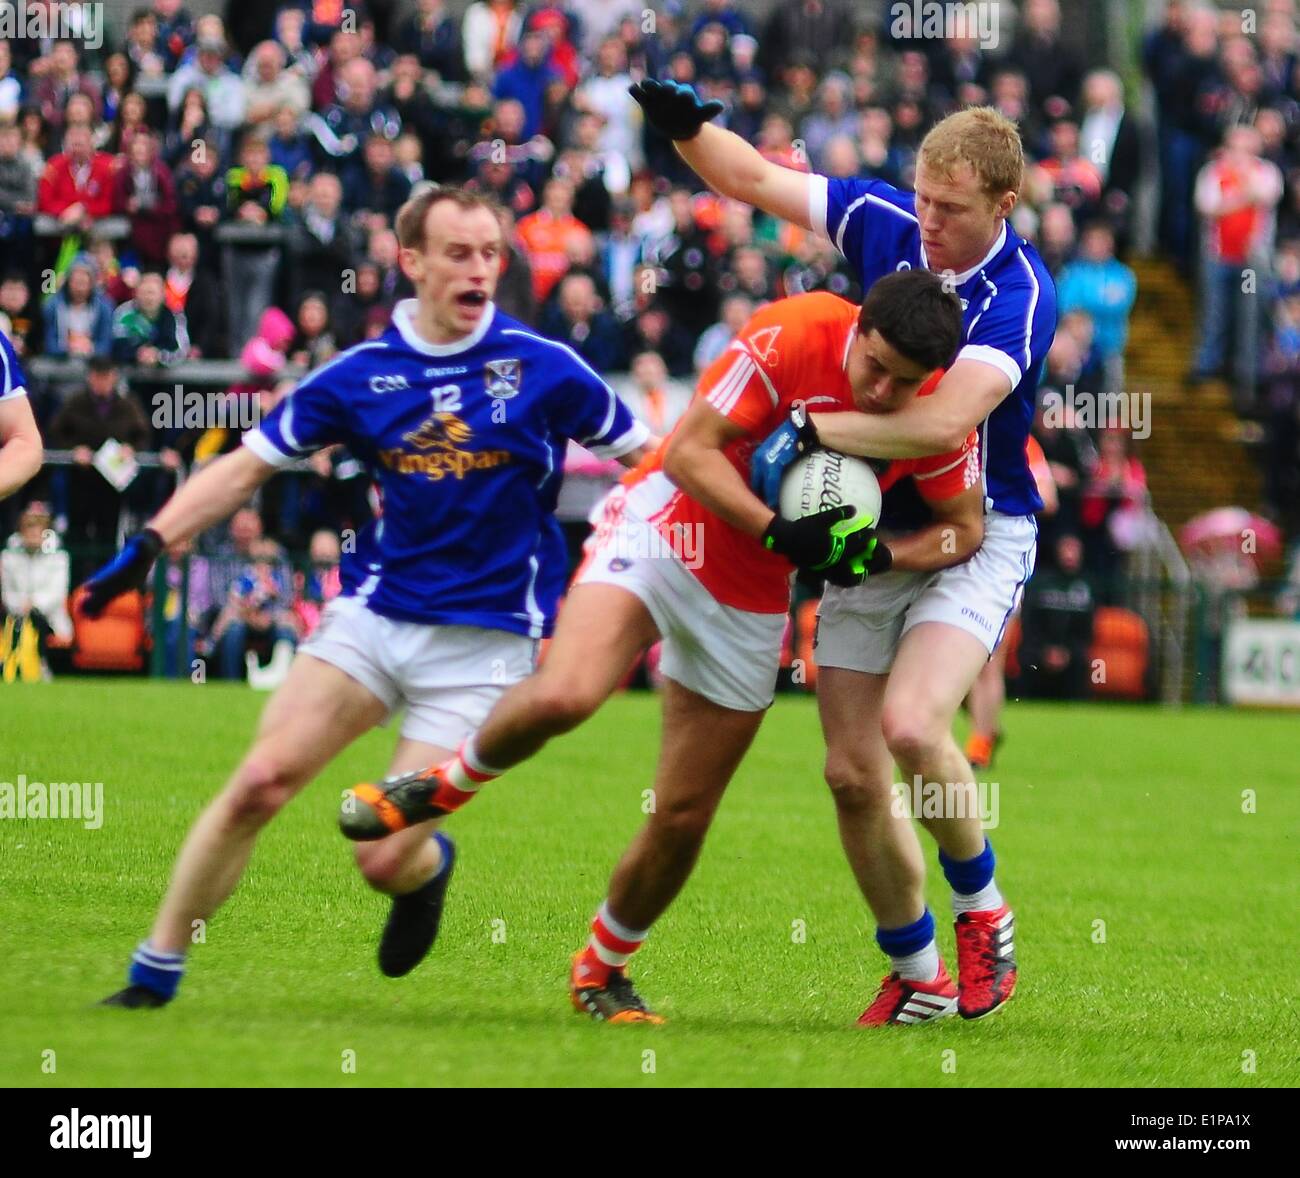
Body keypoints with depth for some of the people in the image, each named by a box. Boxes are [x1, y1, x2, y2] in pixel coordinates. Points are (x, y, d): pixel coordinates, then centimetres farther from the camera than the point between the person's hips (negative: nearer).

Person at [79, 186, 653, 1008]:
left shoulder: (543, 369, -5)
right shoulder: (361, 376, 1)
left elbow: (646, 458, 6)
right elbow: (247, 466, 5)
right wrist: (151, 544, -5)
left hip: (484, 641, -2)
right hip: (372, 620, 2)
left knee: (385, 861, -9)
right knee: (259, 786, -13)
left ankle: (429, 869, 30)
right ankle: (155, 974, 1)